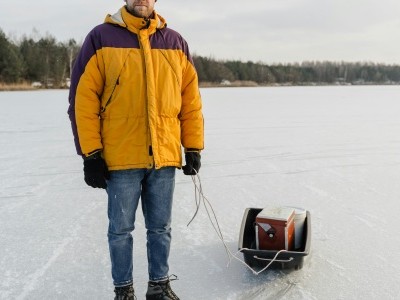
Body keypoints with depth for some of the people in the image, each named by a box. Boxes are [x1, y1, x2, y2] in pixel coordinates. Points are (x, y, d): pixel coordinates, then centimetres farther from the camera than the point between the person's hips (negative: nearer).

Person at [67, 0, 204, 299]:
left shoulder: (176, 43, 8)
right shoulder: (101, 38, -1)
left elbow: (191, 99, 9)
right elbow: (83, 98, -4)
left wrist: (193, 148, 6)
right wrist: (91, 153, -7)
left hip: (164, 157, 3)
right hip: (120, 159, -2)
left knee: (161, 228, 13)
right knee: (121, 229, 9)